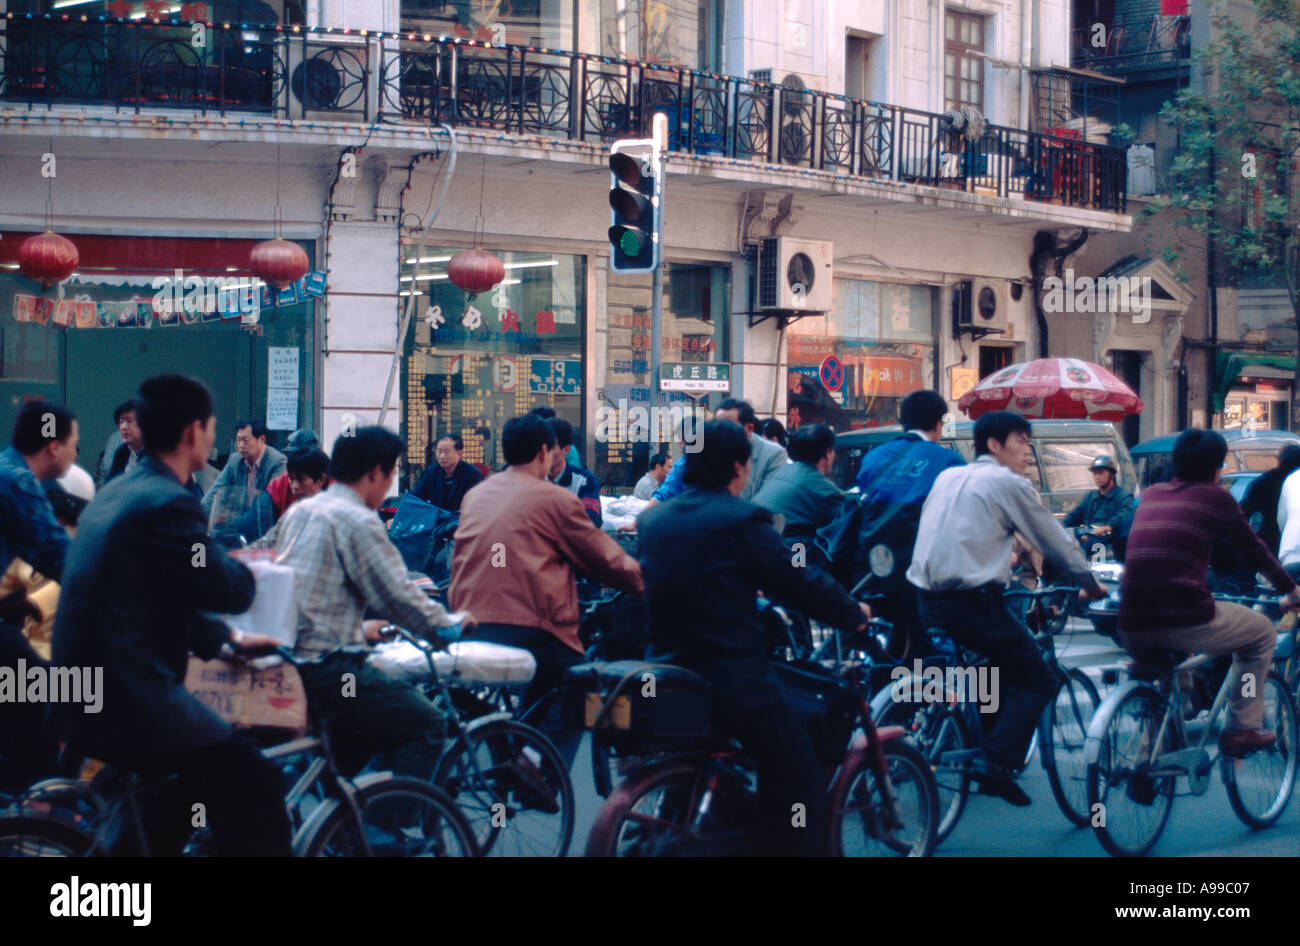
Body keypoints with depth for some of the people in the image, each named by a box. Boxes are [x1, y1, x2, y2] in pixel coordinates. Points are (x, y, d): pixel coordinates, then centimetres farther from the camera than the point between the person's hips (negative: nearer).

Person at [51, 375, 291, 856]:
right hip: (128, 700, -10)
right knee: (257, 784, -5)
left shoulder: (117, 492, 15)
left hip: (87, 694, 10)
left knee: (207, 763, 29)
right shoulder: (167, 503, -17)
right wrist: (248, 567, 9)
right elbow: (232, 591, -13)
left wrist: (226, 638, 21)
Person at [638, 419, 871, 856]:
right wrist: (854, 612, 9)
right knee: (800, 785, 3)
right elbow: (801, 584, -9)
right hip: (735, 684, -8)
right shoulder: (742, 520, -13)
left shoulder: (653, 520, 9)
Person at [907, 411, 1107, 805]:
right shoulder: (1008, 483, -3)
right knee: (1037, 682, 2)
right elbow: (1055, 539, 4)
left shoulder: (947, 477, 17)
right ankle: (996, 761, -14)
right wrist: (1089, 583, 19)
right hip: (972, 602, -8)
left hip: (928, 602, 8)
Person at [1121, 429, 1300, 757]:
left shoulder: (1149, 495, 19)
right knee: (1263, 631, 22)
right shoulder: (1216, 497, 6)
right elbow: (1256, 552, 15)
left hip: (1132, 631, 5)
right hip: (1187, 624, -5)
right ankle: (1242, 727, 19)